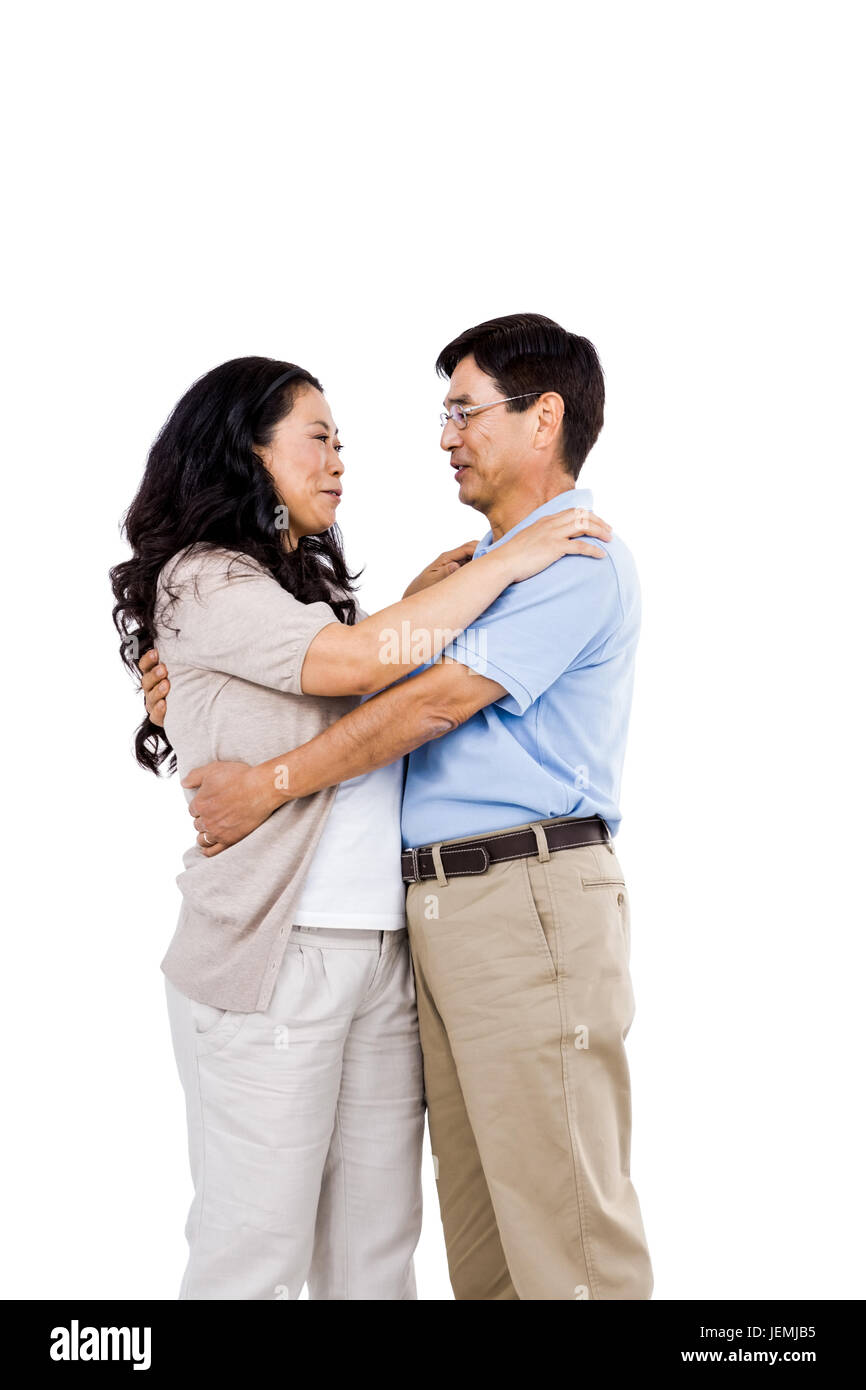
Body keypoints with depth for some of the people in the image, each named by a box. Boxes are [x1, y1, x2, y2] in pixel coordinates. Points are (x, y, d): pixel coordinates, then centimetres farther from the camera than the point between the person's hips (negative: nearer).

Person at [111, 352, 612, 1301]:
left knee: (376, 1241, 10)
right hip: (273, 958, -8)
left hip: (384, 951, 8)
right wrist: (506, 562, -11)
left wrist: (413, 608, 11)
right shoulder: (203, 582, -6)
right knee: (256, 1248, 0)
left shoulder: (314, 581, 20)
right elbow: (355, 662, -19)